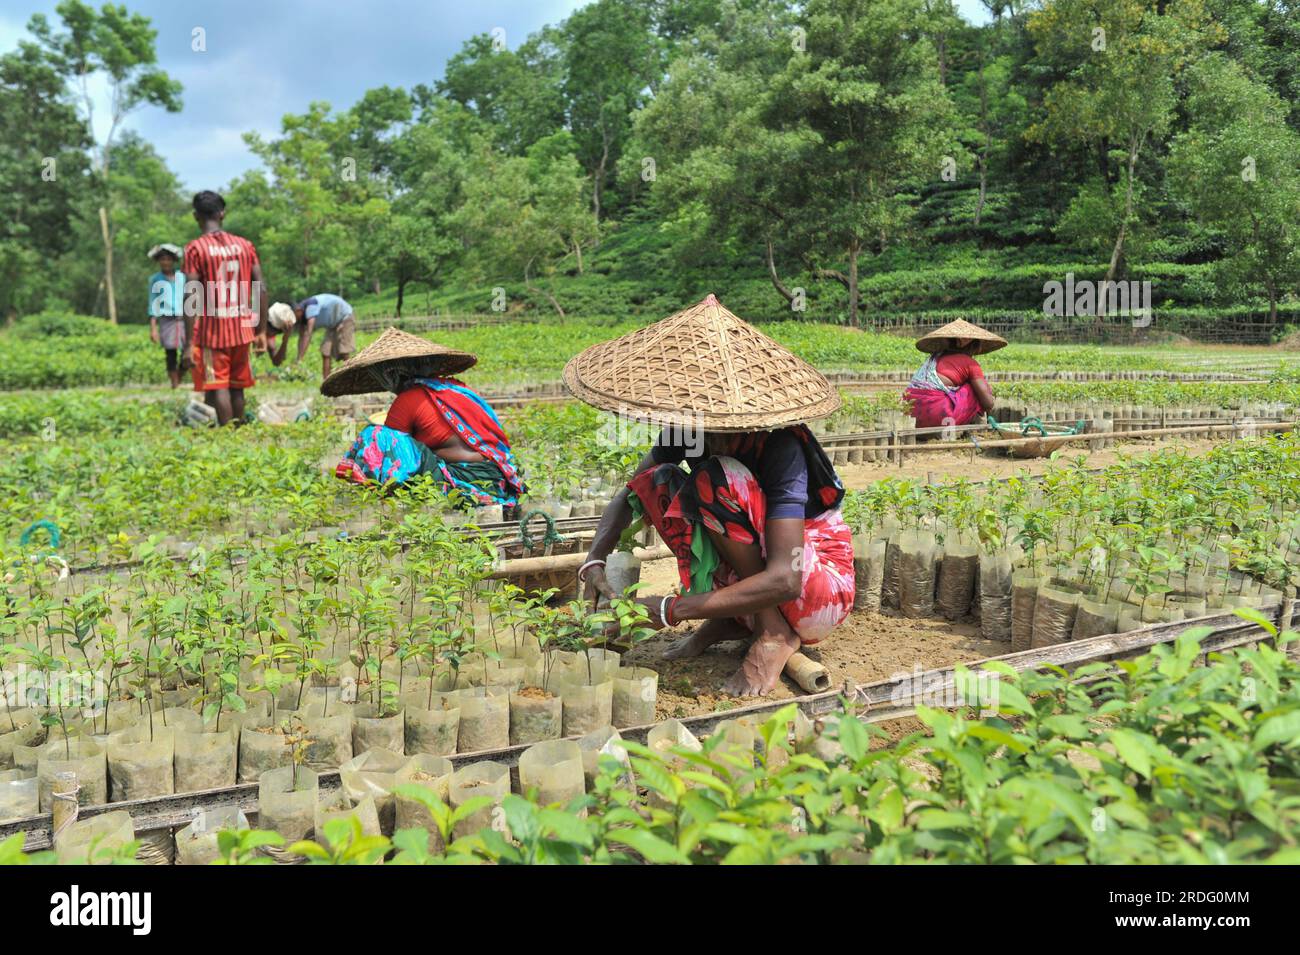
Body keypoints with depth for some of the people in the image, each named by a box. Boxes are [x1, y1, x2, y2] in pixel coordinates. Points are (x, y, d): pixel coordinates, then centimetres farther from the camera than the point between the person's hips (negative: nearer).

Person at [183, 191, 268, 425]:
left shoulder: (195, 249, -7)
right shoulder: (244, 245, 6)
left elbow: (192, 297, -12)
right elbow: (261, 290, 4)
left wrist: (189, 341, -10)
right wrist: (261, 331, 10)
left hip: (212, 331, -5)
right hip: (242, 330, 5)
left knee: (218, 388, -4)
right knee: (237, 387, 13)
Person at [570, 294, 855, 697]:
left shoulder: (779, 447, -28)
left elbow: (784, 580, -36)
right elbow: (628, 497, -1)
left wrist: (668, 610, -36)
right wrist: (594, 562, -22)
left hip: (824, 588, -7)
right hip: (752, 573, 7)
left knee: (717, 478, -28)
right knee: (658, 482, -10)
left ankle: (776, 634, -16)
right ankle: (732, 621, -3)